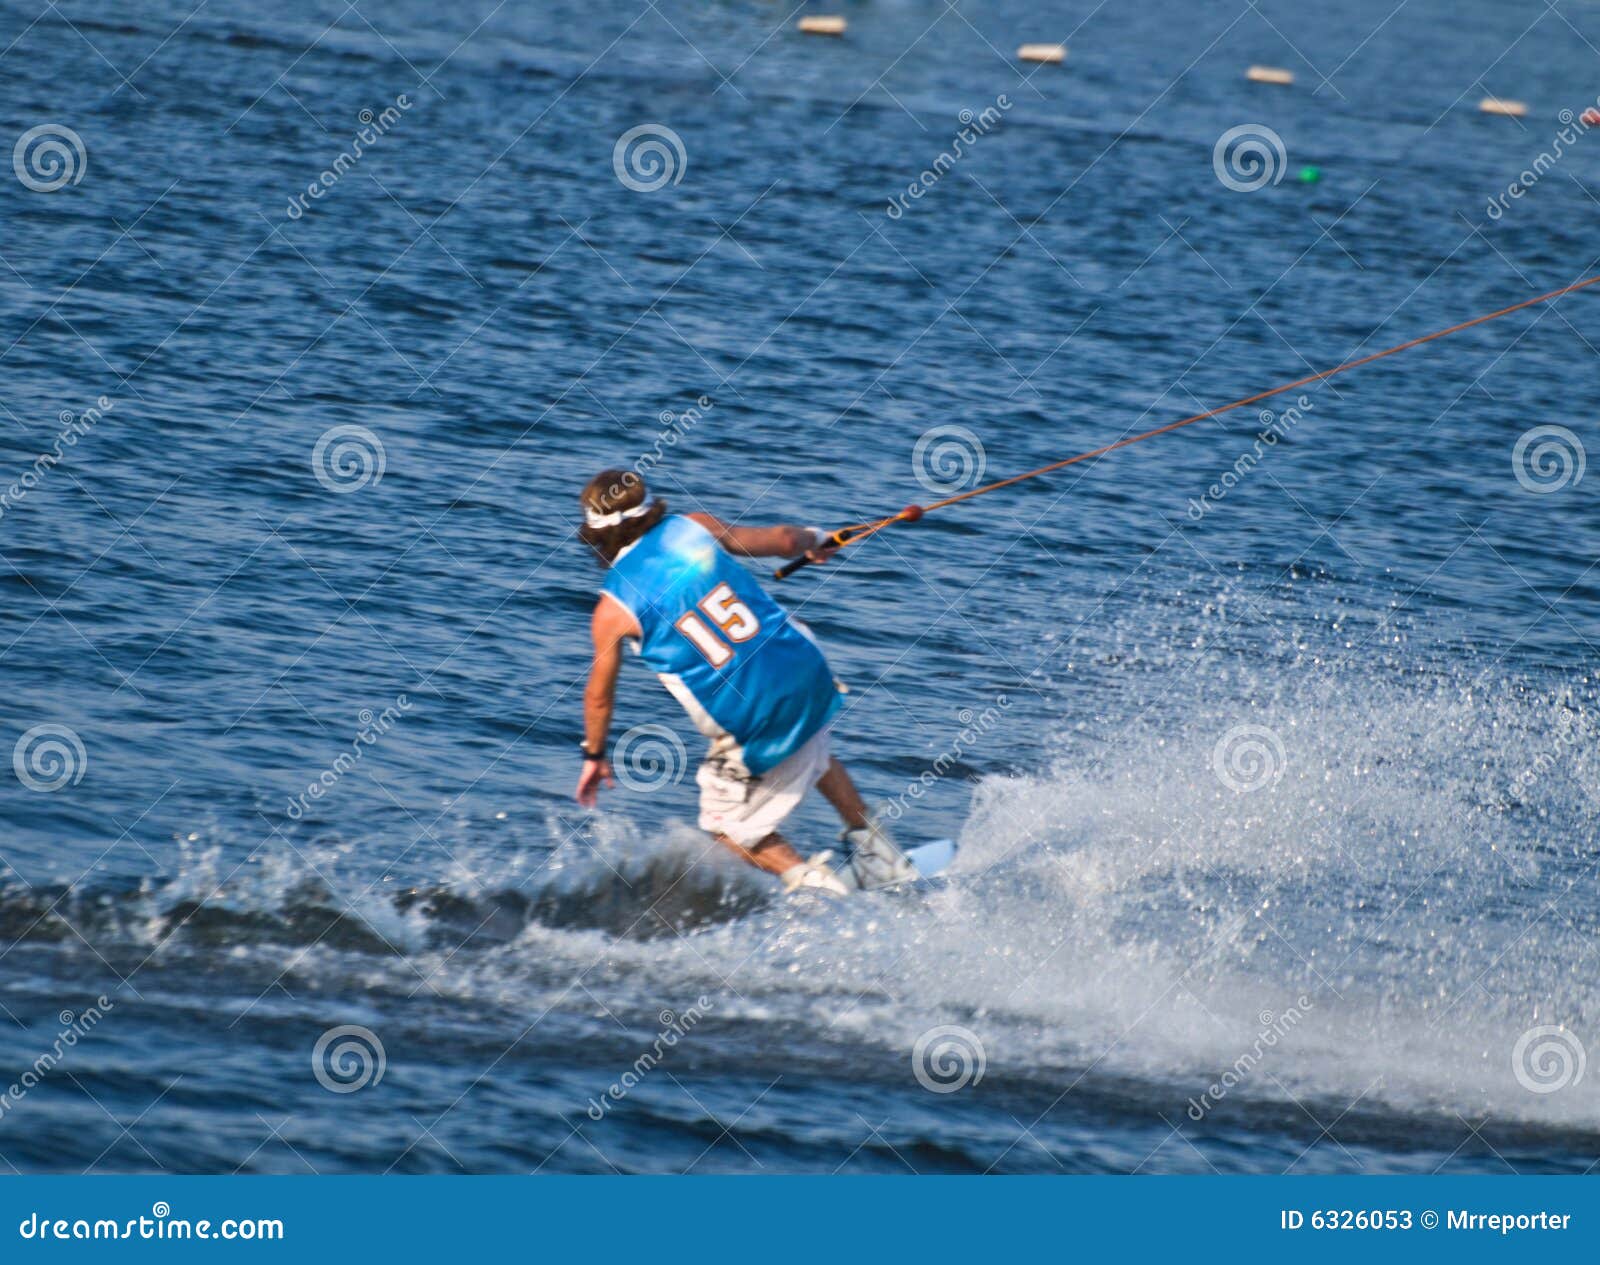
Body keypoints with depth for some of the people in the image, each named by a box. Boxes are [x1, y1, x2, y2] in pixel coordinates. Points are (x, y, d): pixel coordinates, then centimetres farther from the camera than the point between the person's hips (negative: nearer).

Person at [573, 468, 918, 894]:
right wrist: (812, 540, 35)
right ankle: (878, 853, 40)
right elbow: (783, 541, 11)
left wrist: (594, 756, 27)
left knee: (729, 826, 19)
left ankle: (818, 885, 4)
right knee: (811, 757, 37)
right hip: (806, 673, 5)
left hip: (751, 725, -5)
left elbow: (600, 694, 9)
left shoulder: (613, 608, -3)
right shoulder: (694, 527, 2)